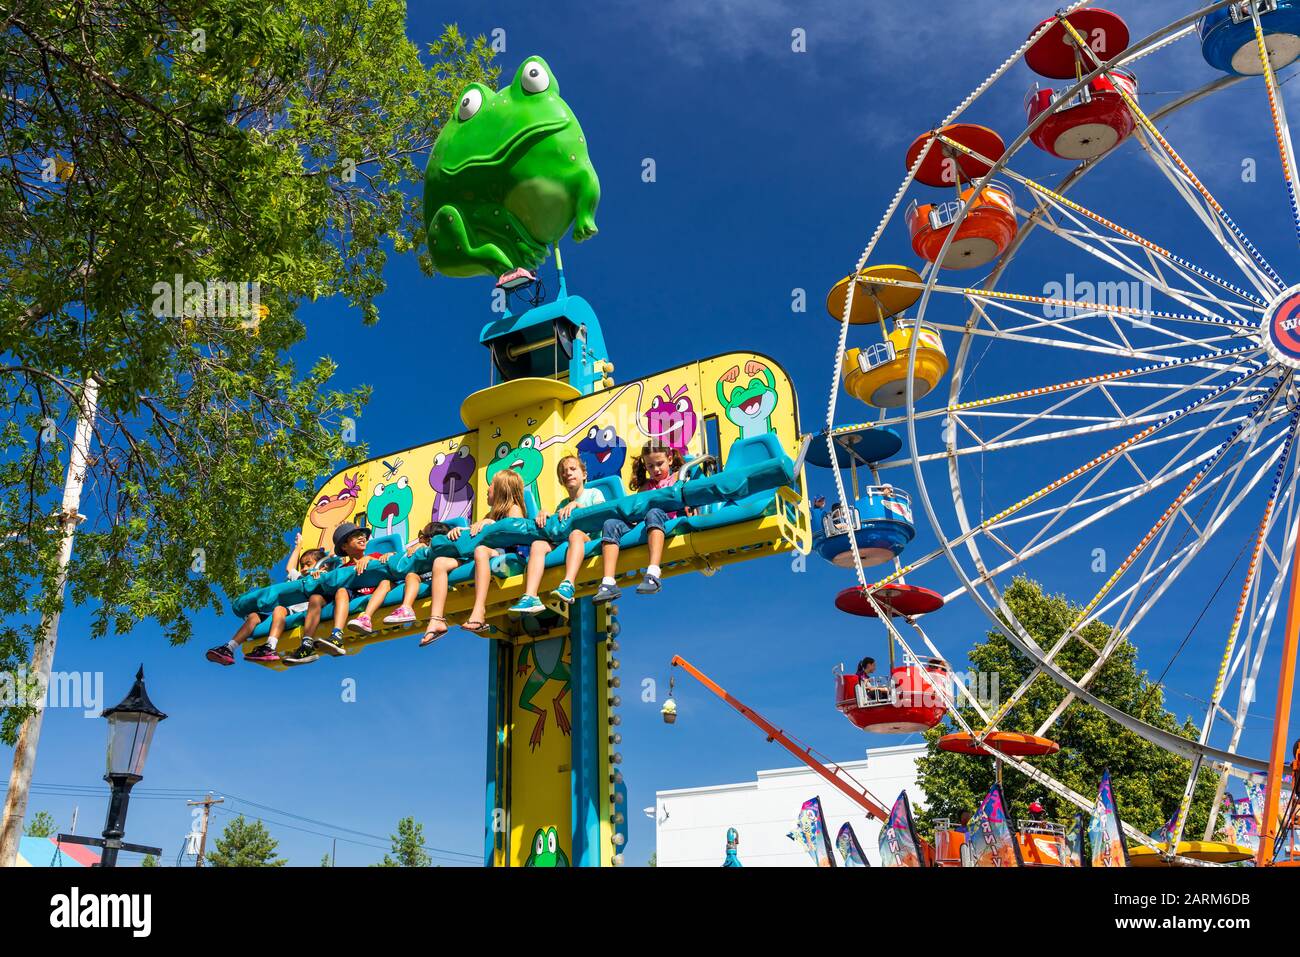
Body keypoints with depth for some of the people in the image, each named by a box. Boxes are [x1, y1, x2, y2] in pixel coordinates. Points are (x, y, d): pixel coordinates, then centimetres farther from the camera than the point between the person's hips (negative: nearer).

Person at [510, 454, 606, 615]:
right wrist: (543, 514, -5)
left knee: (576, 533, -37)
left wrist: (577, 505, -13)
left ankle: (568, 585, -57)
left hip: (589, 539, -4)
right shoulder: (562, 504, 28)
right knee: (538, 543, -24)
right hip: (562, 543, 4)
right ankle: (530, 597, -42)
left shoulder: (594, 493, 16)